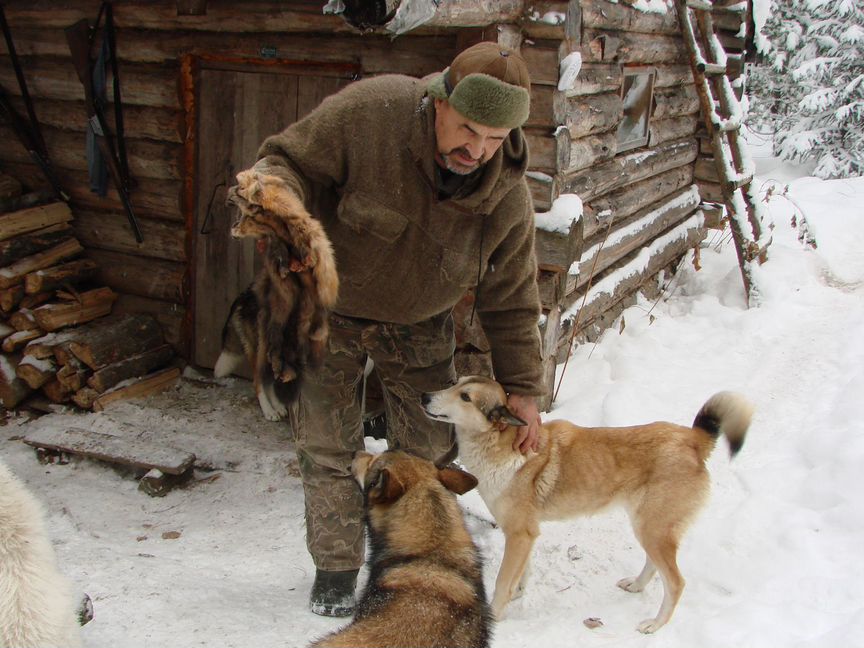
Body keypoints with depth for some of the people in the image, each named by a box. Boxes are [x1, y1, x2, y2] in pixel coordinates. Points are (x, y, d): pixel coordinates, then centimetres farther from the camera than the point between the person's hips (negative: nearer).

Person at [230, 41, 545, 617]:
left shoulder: (509, 198, -21)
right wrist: (278, 193, -43)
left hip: (418, 323, 2)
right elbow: (291, 160, -19)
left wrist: (522, 387, -7)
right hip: (331, 307, -2)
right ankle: (336, 566, 24)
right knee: (328, 443, 3)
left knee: (431, 445, 6)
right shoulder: (369, 112, -31)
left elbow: (511, 303, -8)